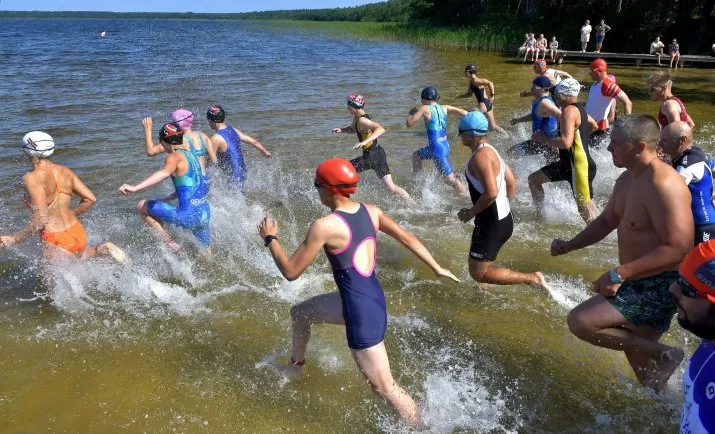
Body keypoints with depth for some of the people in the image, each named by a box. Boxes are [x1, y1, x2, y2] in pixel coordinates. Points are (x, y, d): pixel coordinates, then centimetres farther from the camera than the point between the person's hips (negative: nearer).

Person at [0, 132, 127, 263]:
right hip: (78, 232, 7)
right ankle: (102, 249, 5)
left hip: (57, 241, -7)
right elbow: (90, 198, 4)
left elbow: (41, 218, -22)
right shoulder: (65, 171, 2)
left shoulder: (32, 178, -17)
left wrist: (15, 239, -12)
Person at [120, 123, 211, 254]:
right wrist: (169, 198, 30)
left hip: (188, 215, -8)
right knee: (206, 257, 24)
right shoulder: (191, 154, 18)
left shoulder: (174, 157, -7)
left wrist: (135, 188, -40)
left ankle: (171, 244, 4)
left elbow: (164, 173, -30)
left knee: (141, 206, 8)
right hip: (204, 212, 8)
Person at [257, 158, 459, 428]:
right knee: (299, 313, 29)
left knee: (383, 387, 3)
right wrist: (437, 268, 17)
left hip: (361, 310, -10)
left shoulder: (324, 226, -21)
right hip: (370, 297, 10)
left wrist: (270, 239, 1)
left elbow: (291, 272, -14)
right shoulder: (370, 211, 0)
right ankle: (296, 367, 54)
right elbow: (407, 238, 6)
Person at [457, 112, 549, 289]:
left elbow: (491, 193, -29)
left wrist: (471, 213, -17)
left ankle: (532, 279, -2)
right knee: (478, 266, 23)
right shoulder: (489, 150, 11)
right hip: (502, 219, 10)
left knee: (478, 273, -2)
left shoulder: (480, 156, -20)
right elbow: (512, 182, 17)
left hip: (493, 225, -10)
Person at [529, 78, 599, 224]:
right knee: (534, 179, 16)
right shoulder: (576, 108, 11)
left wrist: (542, 138, -18)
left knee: (585, 207, -7)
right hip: (569, 163, 11)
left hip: (580, 166, -11)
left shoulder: (569, 111, -20)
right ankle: (541, 215, 30)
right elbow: (593, 125, 29)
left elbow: (565, 142, -31)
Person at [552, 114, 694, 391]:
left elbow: (679, 249, -29)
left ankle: (663, 354, -4)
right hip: (639, 283, 10)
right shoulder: (628, 180, 6)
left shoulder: (663, 185, -24)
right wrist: (569, 246, 4)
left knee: (580, 322, -17)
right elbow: (607, 221, 19)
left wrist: (619, 274, -31)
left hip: (658, 286, -9)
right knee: (640, 362, 21)